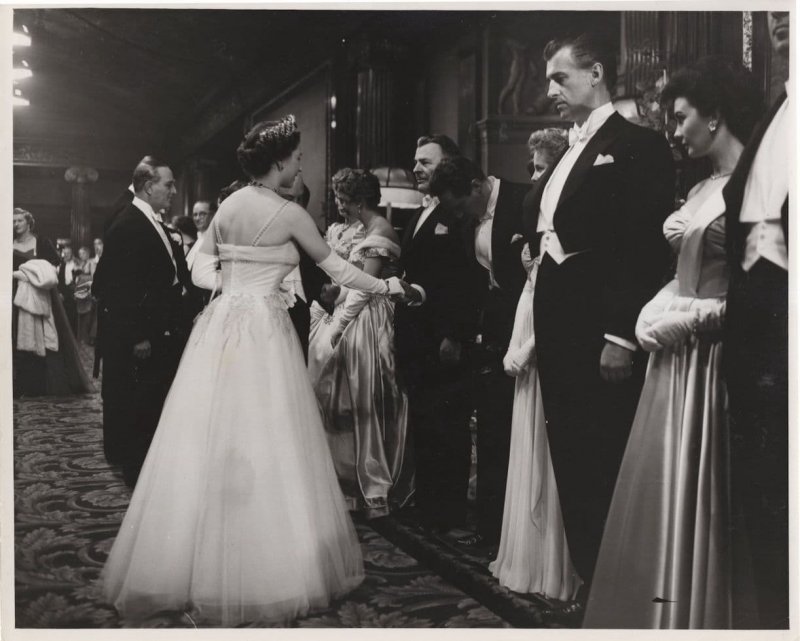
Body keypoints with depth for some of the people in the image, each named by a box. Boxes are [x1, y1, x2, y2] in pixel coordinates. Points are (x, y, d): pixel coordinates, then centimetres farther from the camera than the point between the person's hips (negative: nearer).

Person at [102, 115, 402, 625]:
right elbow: (335, 266, 4)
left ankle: (199, 564, 17)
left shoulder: (227, 206, 12)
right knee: (267, 446, -1)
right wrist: (386, 286, 15)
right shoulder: (289, 213, -5)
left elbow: (202, 270, 14)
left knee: (213, 444, 8)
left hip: (221, 325, 6)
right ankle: (269, 565, 7)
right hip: (264, 328, -6)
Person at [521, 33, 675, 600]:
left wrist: (622, 335, -20)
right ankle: (592, 584, 25)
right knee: (574, 463, 13)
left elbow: (646, 248, -16)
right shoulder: (567, 157, 19)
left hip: (602, 337, -8)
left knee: (607, 466, -1)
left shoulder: (638, 145, -7)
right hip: (559, 331, 8)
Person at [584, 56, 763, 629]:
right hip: (676, 357, 8)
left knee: (699, 502, 2)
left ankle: (702, 617, 19)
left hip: (715, 362, -8)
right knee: (663, 498, 11)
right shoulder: (701, 191, 14)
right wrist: (653, 313, 1)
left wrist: (691, 320, -13)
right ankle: (665, 611, 25)